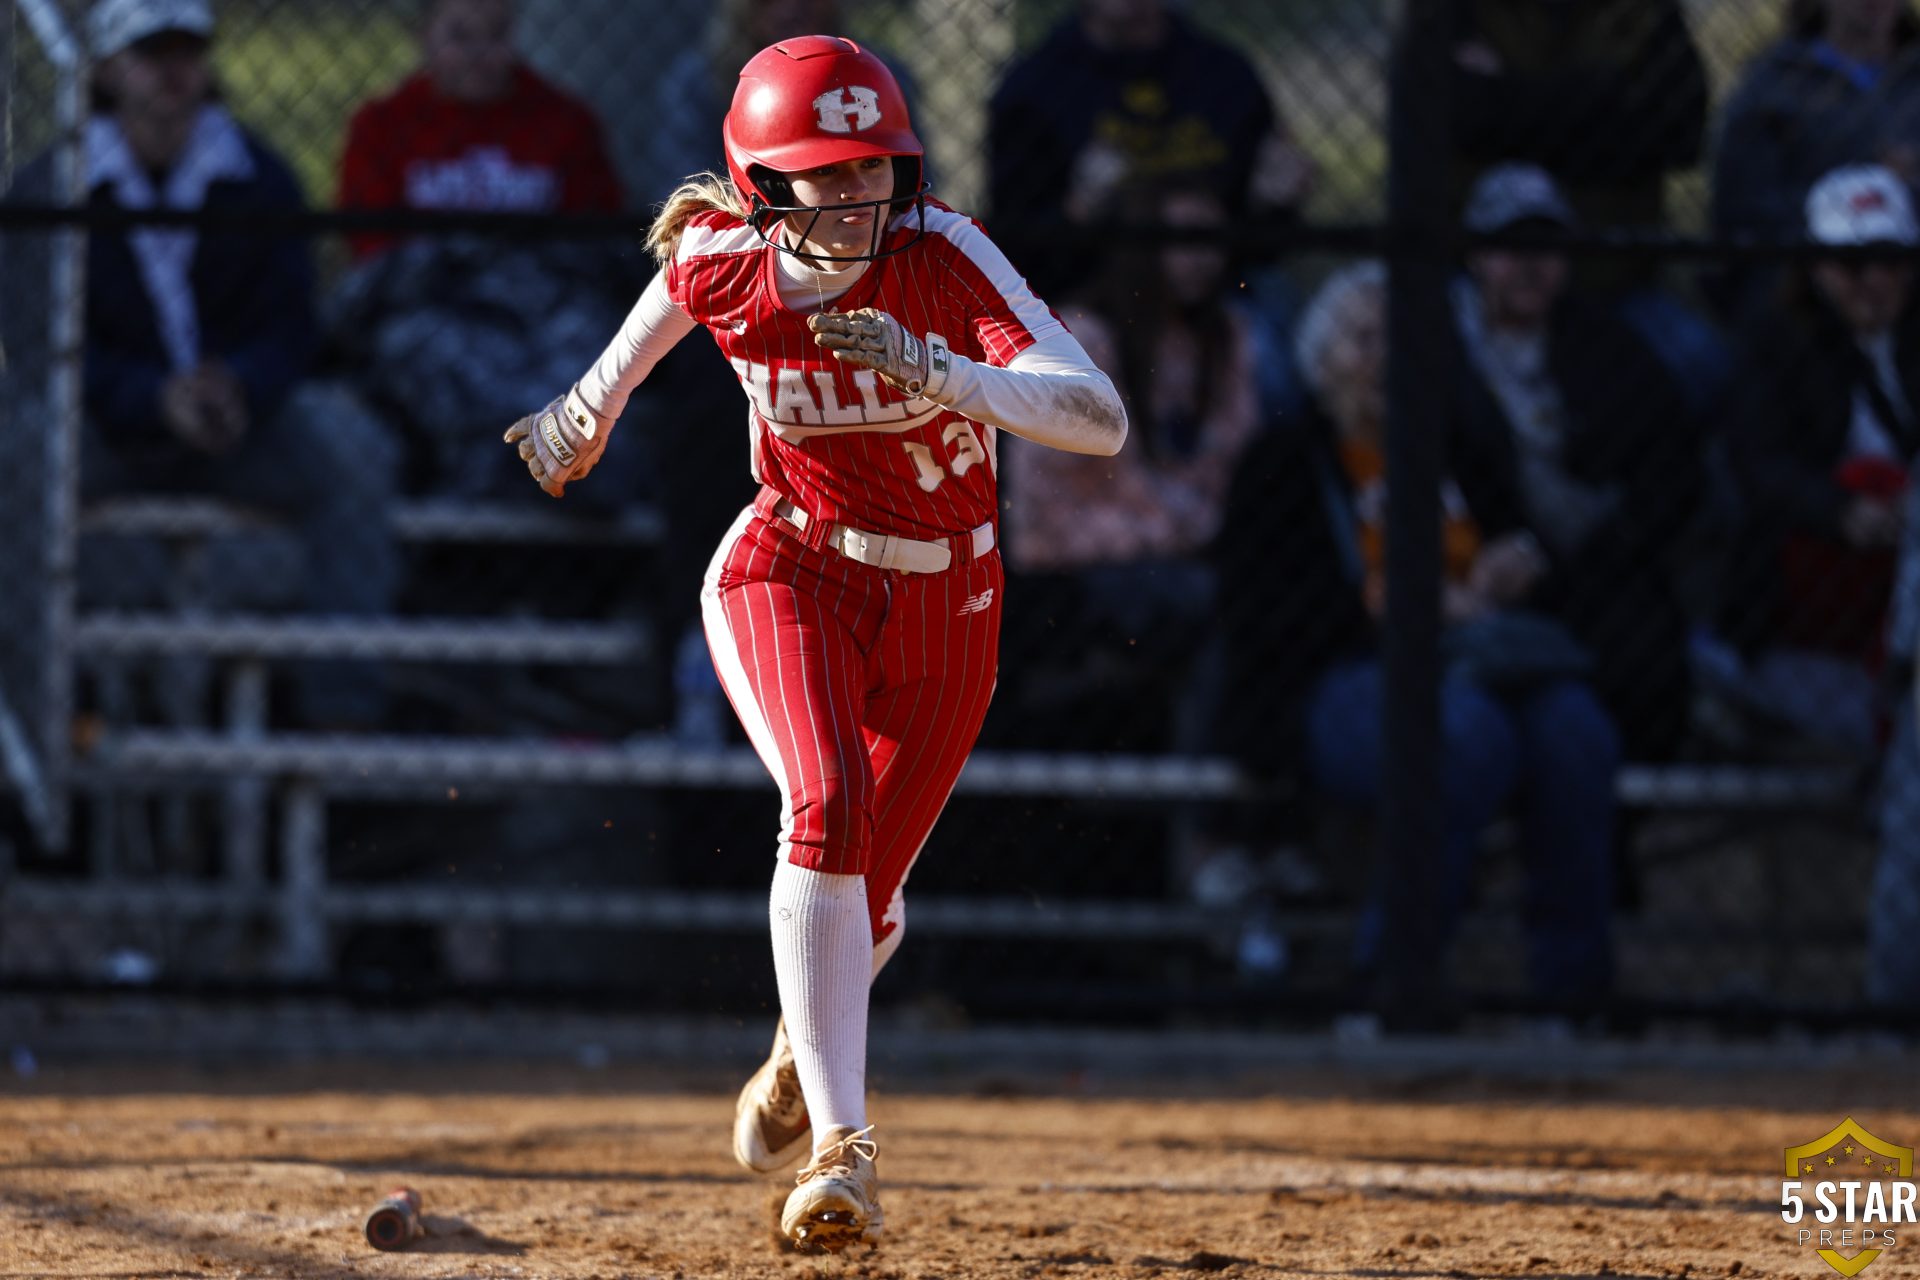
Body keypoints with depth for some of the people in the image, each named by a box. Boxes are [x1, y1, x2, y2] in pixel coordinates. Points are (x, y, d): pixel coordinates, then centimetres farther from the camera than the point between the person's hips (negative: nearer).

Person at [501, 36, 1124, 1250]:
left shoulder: (946, 257, -26)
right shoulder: (723, 261, -17)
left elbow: (1102, 422, -35)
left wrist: (937, 374, -49)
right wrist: (598, 398, 23)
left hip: (943, 609, 1)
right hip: (790, 574, 0)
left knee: (862, 897, 14)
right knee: (830, 802, -29)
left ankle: (805, 1050, 50)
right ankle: (842, 1147, -30)